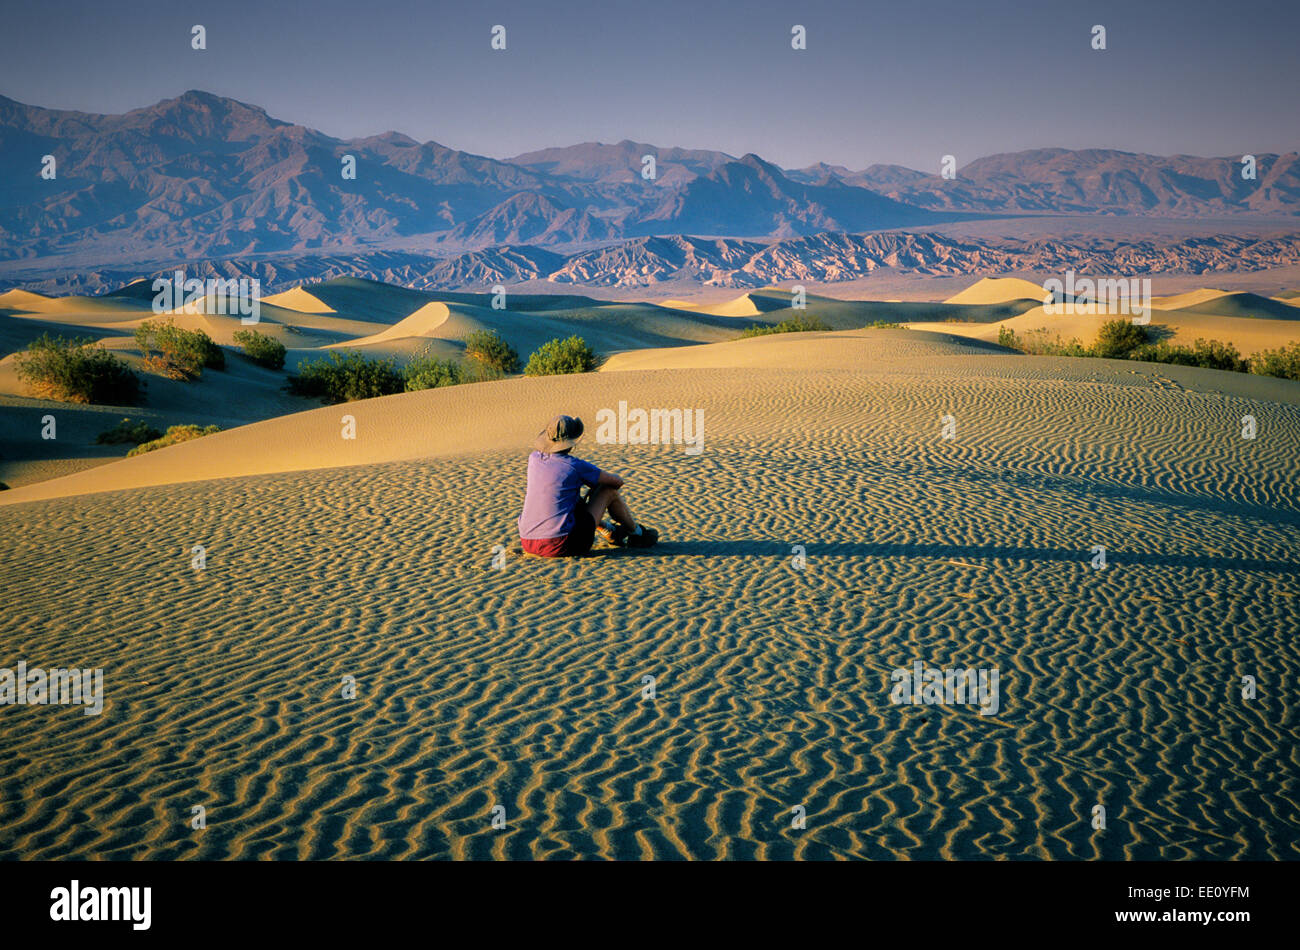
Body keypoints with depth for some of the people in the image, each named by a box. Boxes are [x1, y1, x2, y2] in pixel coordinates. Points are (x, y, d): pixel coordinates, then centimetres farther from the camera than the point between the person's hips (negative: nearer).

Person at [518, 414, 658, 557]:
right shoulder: (576, 466, -8)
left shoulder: (534, 458, 7)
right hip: (562, 547, -6)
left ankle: (609, 531, 48)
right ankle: (636, 533, 30)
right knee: (609, 490, 8)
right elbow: (617, 482, 7)